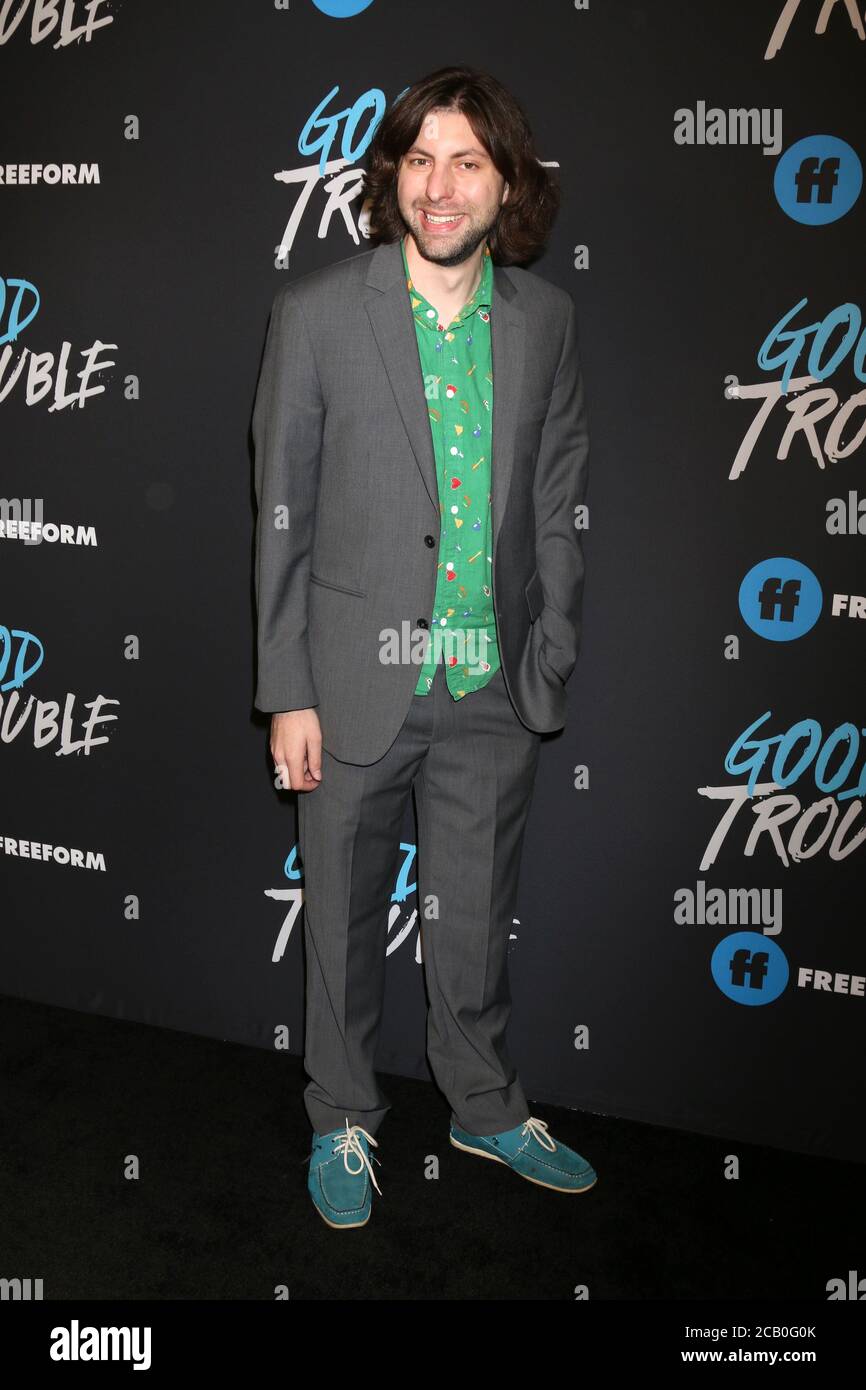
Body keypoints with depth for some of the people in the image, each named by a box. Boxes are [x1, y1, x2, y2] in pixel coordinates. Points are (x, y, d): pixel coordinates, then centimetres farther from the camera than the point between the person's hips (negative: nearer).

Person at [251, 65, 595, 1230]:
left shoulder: (546, 318, 3)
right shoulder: (317, 313, -5)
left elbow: (557, 506, 8)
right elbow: (283, 516, -5)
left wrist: (551, 664, 4)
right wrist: (288, 693, -7)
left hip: (495, 690, 2)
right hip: (358, 683, -2)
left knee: (475, 919, 17)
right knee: (343, 917, 13)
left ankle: (486, 1108, 40)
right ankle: (343, 1121, 36)